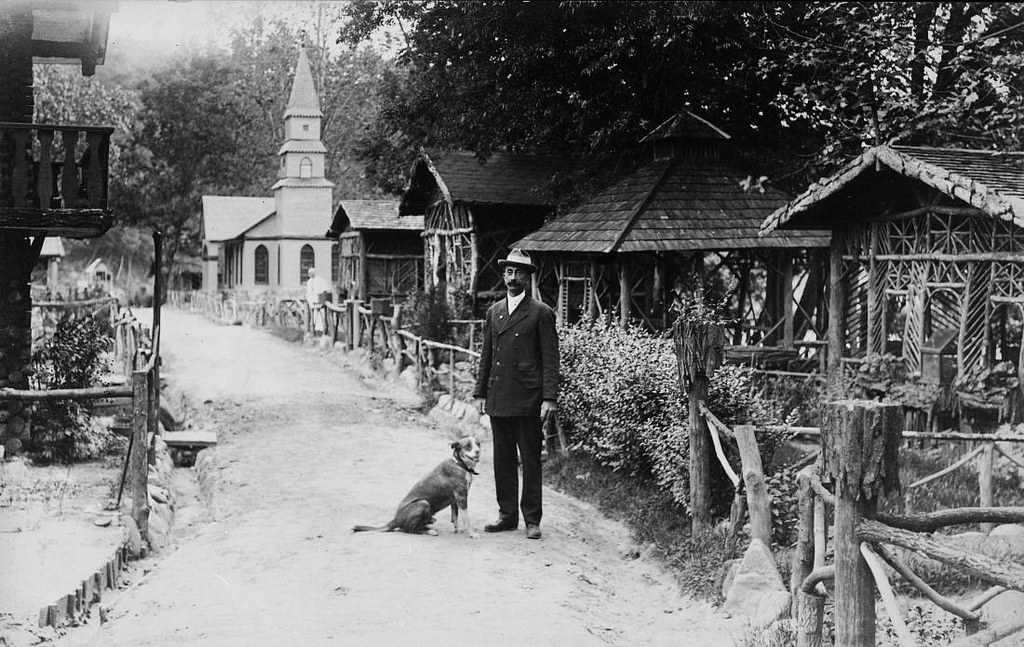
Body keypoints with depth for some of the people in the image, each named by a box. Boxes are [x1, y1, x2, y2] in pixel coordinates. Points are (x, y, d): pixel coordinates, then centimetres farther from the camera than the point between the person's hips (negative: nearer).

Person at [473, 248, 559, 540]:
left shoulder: (541, 313, -2)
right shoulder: (493, 312, 14)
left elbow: (550, 359, -5)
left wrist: (550, 398, -12)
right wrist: (480, 392, 11)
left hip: (527, 400, -5)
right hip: (498, 400, 5)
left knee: (530, 460, 0)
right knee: (503, 459, 10)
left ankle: (532, 519, 8)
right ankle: (507, 515, 20)